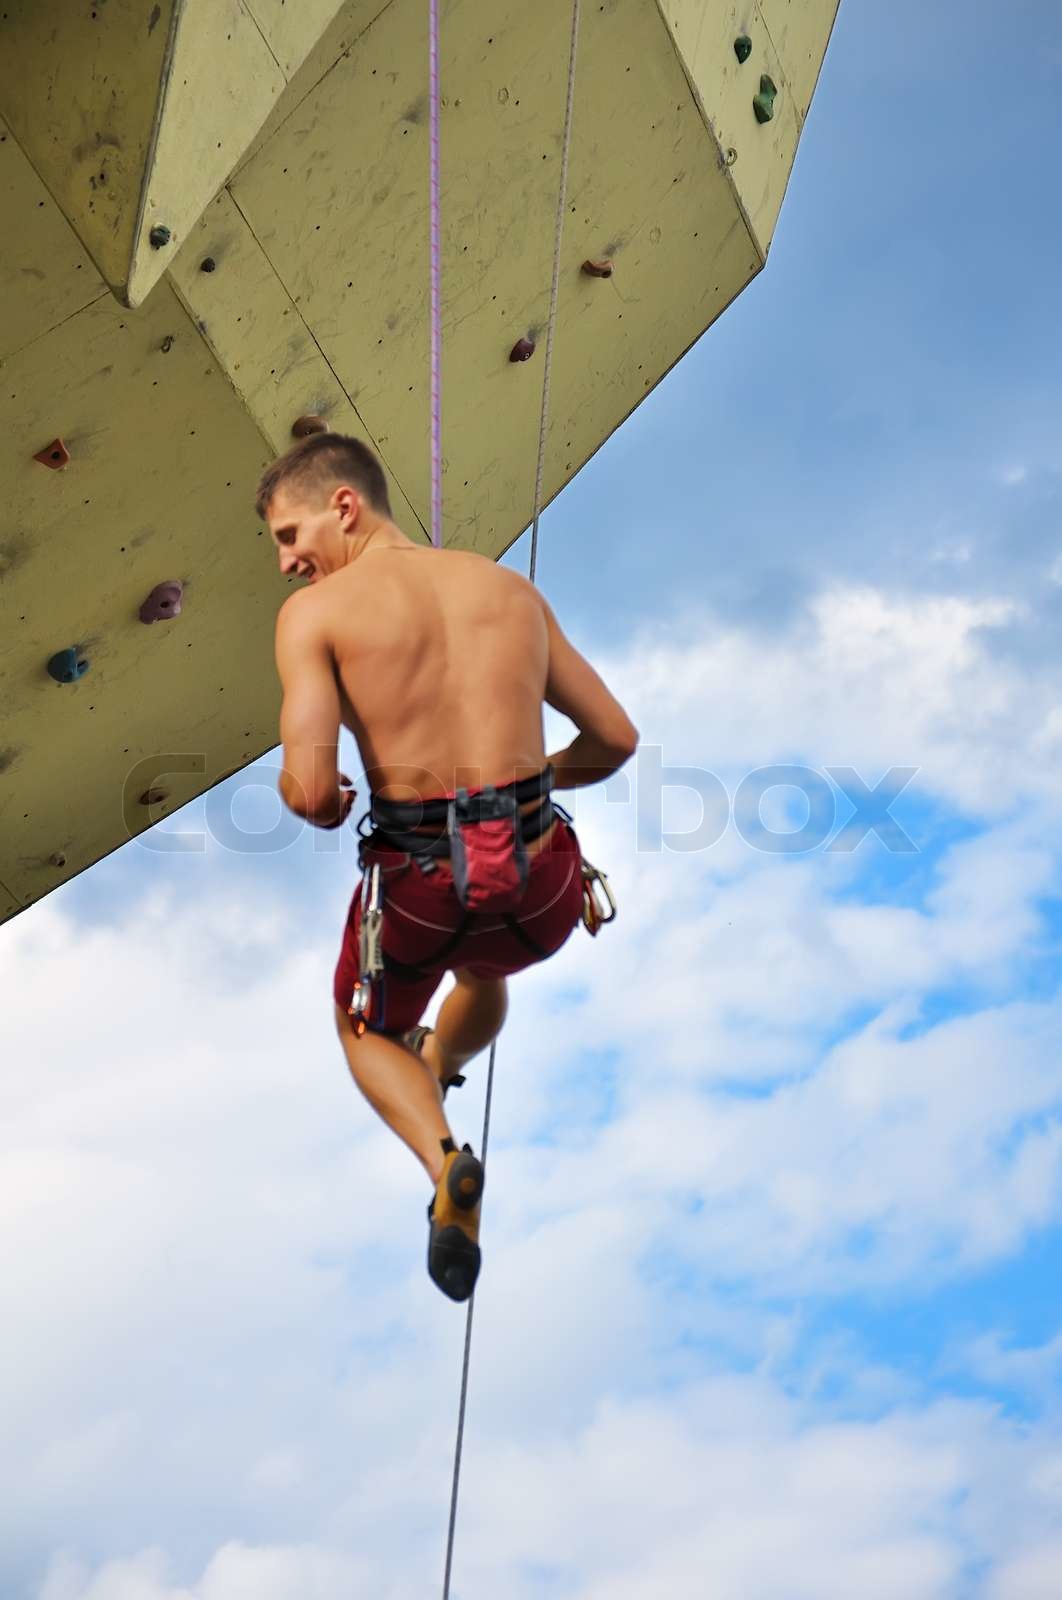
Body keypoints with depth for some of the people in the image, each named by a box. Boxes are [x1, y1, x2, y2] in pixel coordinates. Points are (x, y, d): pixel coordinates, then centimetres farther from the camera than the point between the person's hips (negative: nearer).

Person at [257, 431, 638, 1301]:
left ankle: (444, 1159, 2)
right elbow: (616, 739, 14)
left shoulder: (315, 612, -4)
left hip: (421, 887, -3)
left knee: (368, 1031, 29)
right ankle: (438, 1068, 69)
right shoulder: (512, 590, 10)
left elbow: (312, 790, -15)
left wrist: (314, 802, 9)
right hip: (541, 887, 4)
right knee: (481, 964, 40)